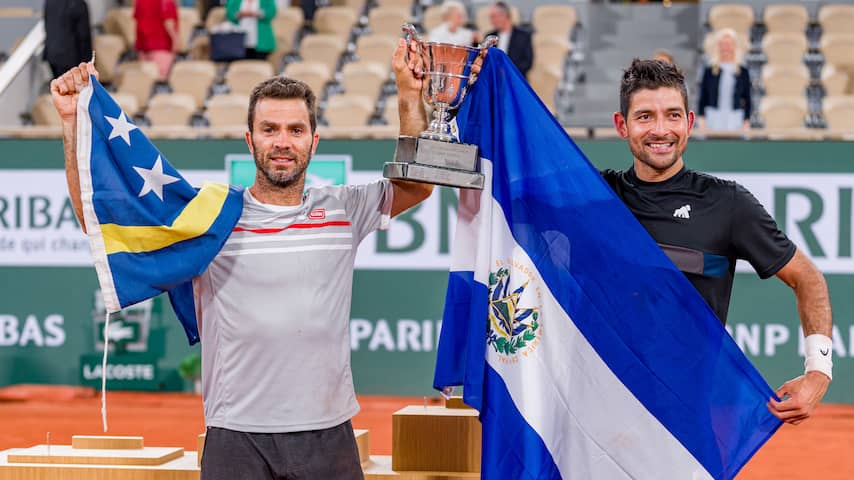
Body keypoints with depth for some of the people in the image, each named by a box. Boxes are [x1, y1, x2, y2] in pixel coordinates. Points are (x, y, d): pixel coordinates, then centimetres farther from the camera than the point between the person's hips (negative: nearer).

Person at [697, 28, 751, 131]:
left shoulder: (743, 72, 6)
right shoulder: (709, 71, 5)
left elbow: (747, 100, 10)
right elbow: (702, 98, 7)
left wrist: (746, 121, 4)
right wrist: (701, 119, 0)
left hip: (735, 121, 0)